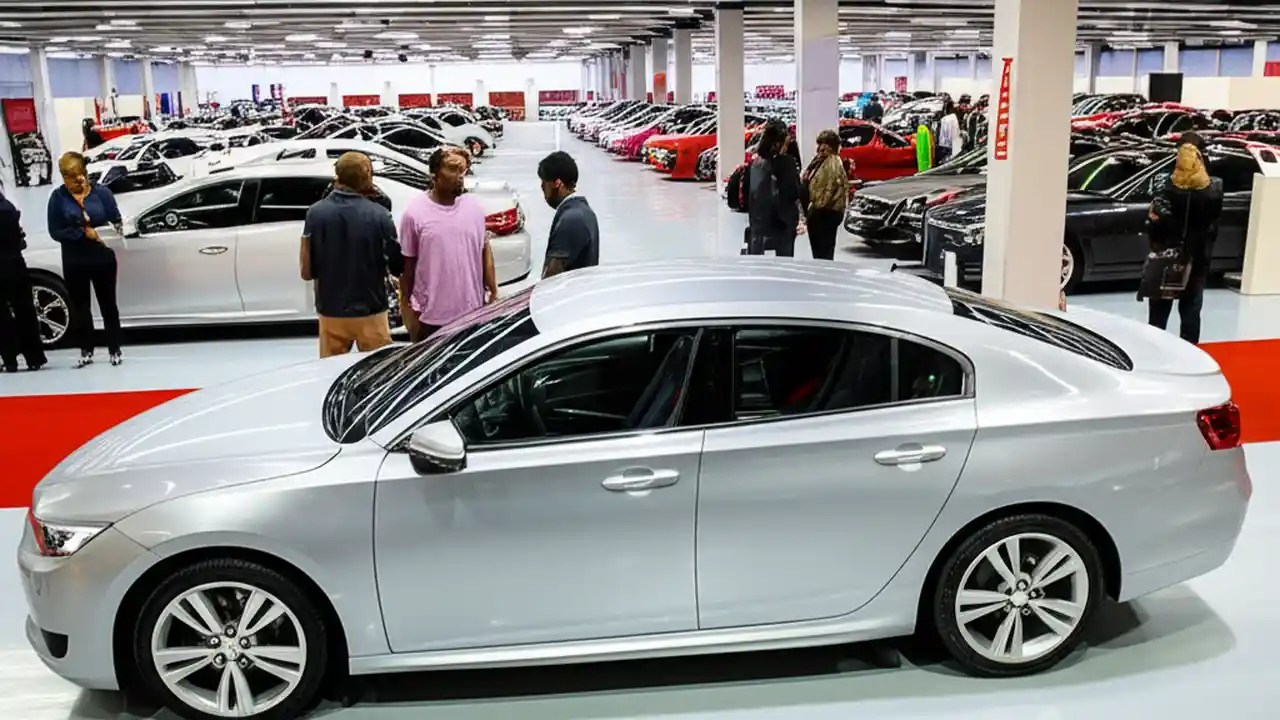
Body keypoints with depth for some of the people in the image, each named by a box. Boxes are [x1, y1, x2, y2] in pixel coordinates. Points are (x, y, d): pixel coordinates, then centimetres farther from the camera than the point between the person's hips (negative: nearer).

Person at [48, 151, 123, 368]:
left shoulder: (101, 192, -2)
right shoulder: (58, 198, -2)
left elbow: (116, 220, 3)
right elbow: (55, 231, -6)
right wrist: (83, 233, -18)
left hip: (103, 258, -1)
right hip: (74, 262, 1)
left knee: (108, 304, 6)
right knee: (80, 307, 8)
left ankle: (115, 350, 14)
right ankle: (86, 351, 18)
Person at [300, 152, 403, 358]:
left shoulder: (316, 213, -6)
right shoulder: (379, 215, -12)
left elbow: (307, 271, -3)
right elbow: (397, 266, -5)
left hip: (331, 311, 2)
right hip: (370, 311, -2)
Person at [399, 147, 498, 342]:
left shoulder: (475, 207, 2)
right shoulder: (415, 212, -8)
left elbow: (485, 251, 9)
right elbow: (407, 263, -4)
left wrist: (493, 292, 6)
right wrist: (406, 305, -3)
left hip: (473, 312, 3)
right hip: (430, 317, -3)